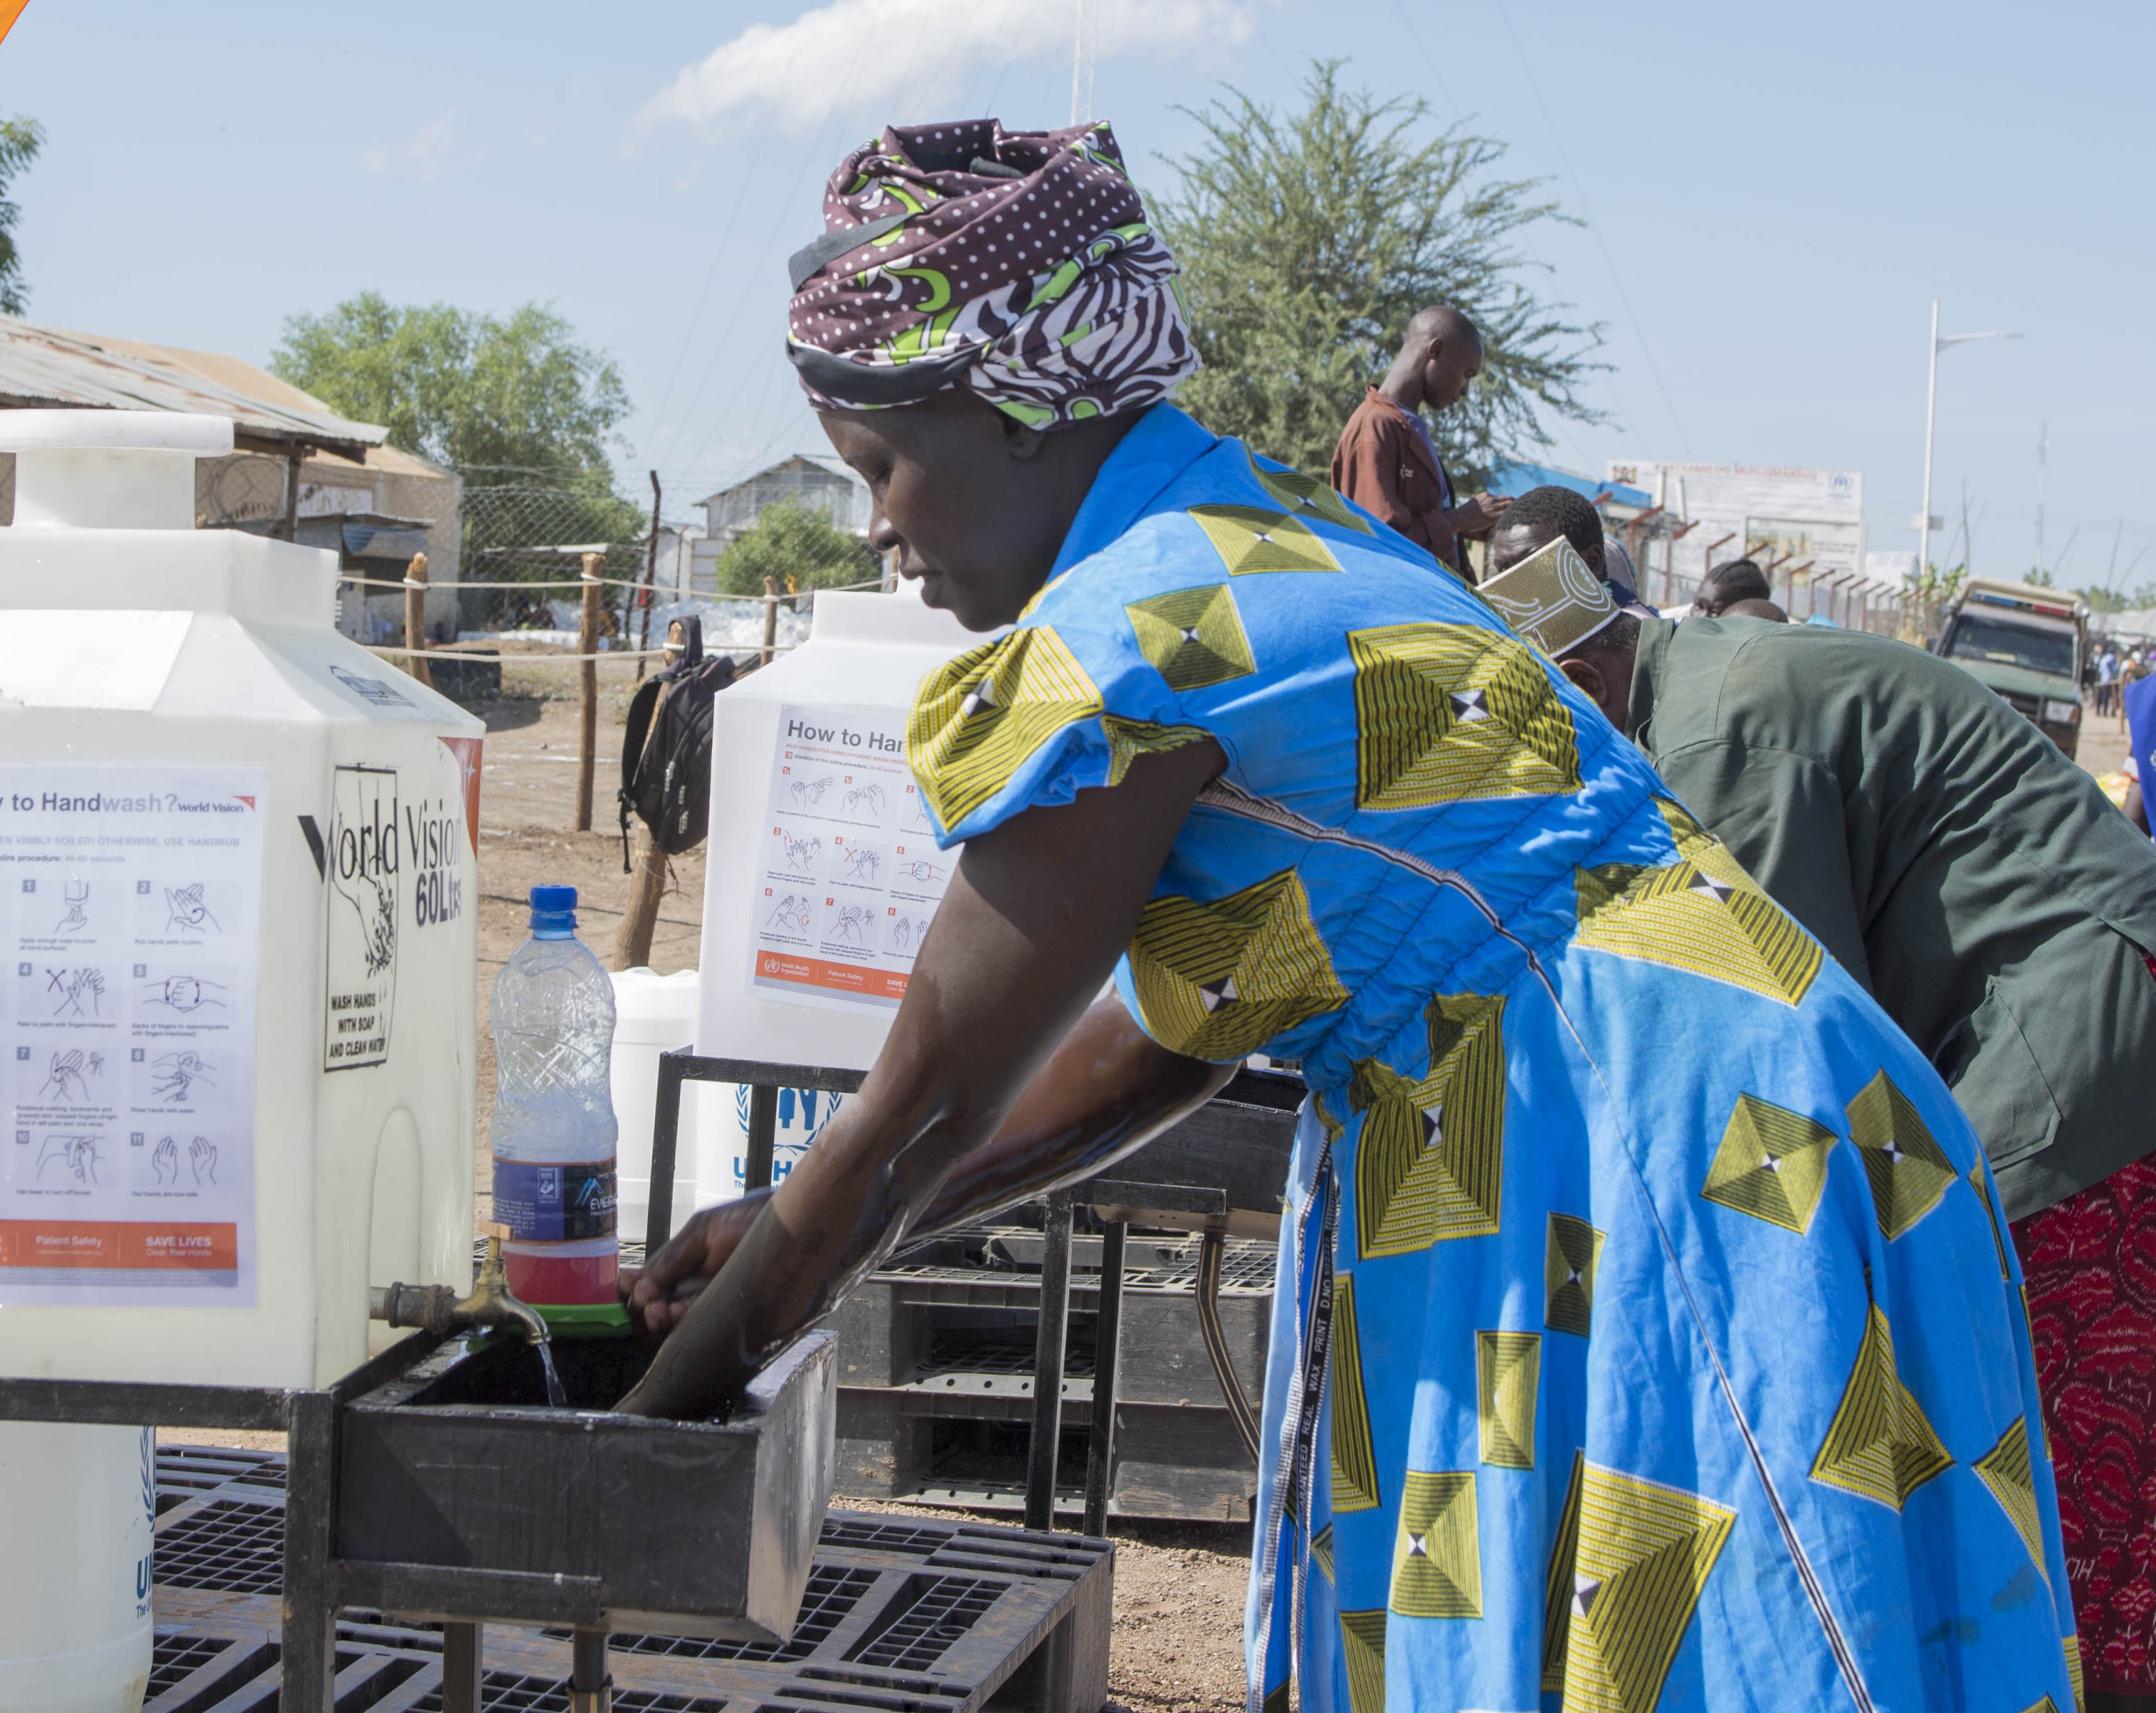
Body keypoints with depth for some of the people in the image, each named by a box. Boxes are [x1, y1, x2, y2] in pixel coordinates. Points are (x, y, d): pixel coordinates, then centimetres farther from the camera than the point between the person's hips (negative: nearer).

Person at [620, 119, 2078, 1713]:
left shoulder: (1127, 645, -17)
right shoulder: (1272, 548, 13)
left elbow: (921, 1116, -11)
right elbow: (1161, 1042, 17)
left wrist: (654, 1412, 1)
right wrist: (805, 1234, 19)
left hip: (1684, 1189, -10)